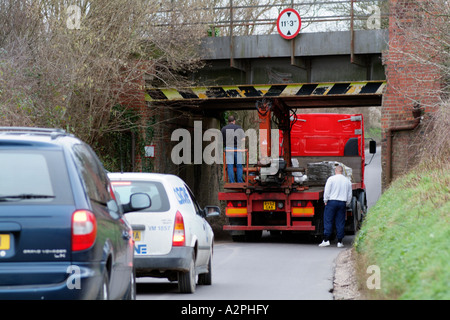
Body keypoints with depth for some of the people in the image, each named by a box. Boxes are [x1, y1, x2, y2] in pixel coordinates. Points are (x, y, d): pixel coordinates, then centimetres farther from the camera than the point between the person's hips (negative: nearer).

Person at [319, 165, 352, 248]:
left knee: (328, 221, -1)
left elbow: (327, 191, -7)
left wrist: (325, 201, 2)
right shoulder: (347, 181, 10)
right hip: (342, 203, 3)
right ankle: (339, 242, 4)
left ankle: (326, 240, -7)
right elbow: (349, 195, 13)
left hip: (332, 201, -3)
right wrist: (347, 204, 20)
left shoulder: (331, 179, -3)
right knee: (340, 223, 4)